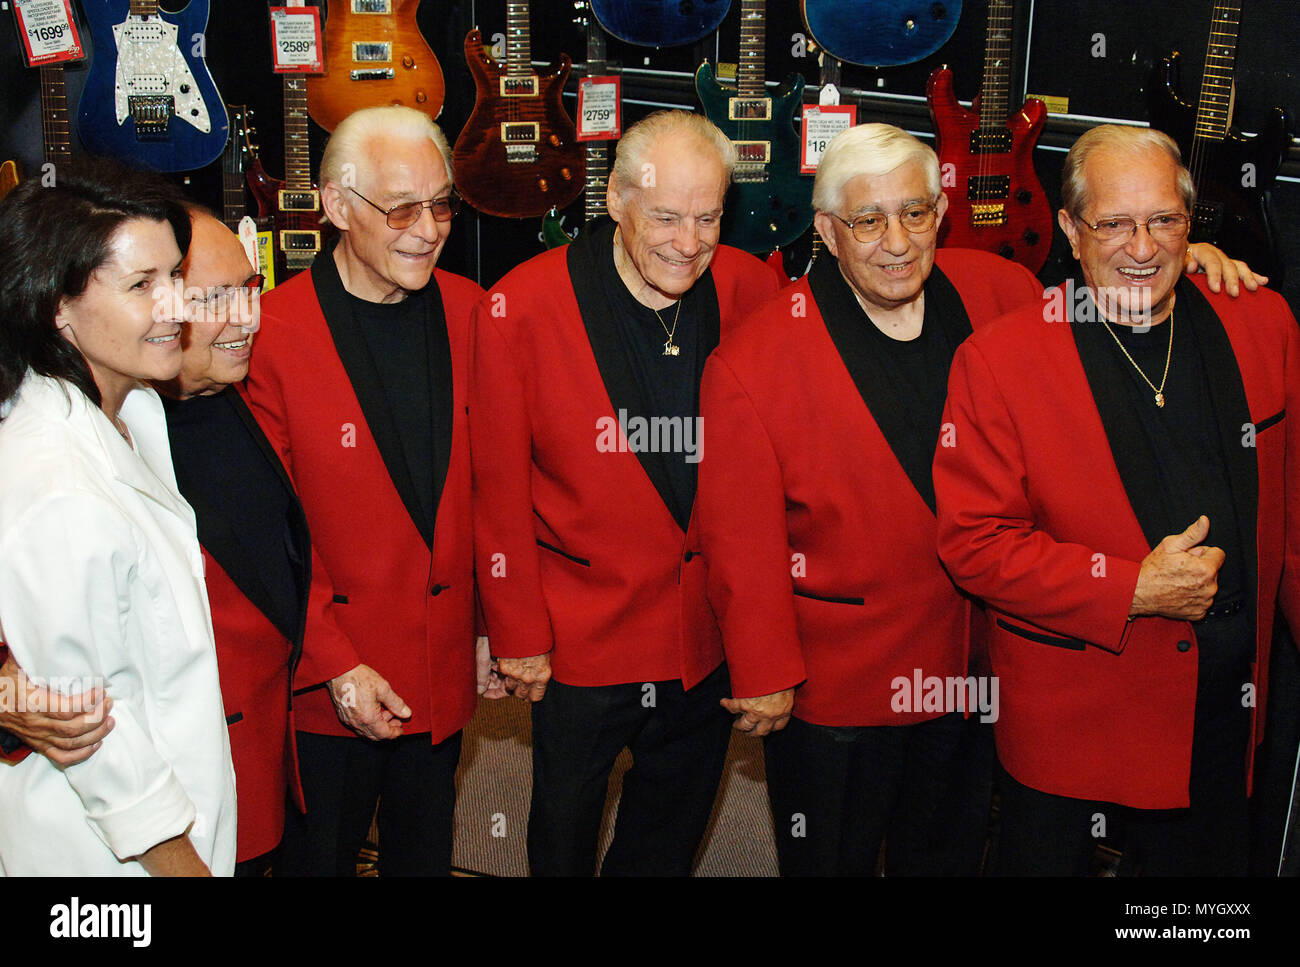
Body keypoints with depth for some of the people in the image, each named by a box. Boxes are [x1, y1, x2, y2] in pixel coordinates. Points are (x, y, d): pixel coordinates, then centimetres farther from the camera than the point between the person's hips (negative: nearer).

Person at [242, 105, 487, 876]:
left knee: (426, 854, 21)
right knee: (320, 855, 16)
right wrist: (334, 666, -14)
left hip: (446, 664, 4)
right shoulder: (273, 333, -16)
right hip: (324, 681, -4)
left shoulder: (468, 311, -1)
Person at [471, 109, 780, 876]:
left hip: (711, 632, 3)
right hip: (581, 633, -2)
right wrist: (519, 635, -7)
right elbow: (500, 489, -10)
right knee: (565, 836, 18)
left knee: (674, 836, 23)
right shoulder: (521, 310, -17)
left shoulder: (752, 292, -8)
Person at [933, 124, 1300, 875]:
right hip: (1067, 724, -3)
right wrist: (1132, 589, -21)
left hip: (1224, 709, 4)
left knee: (1210, 861, 21)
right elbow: (974, 540, -15)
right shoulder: (999, 360, -13)